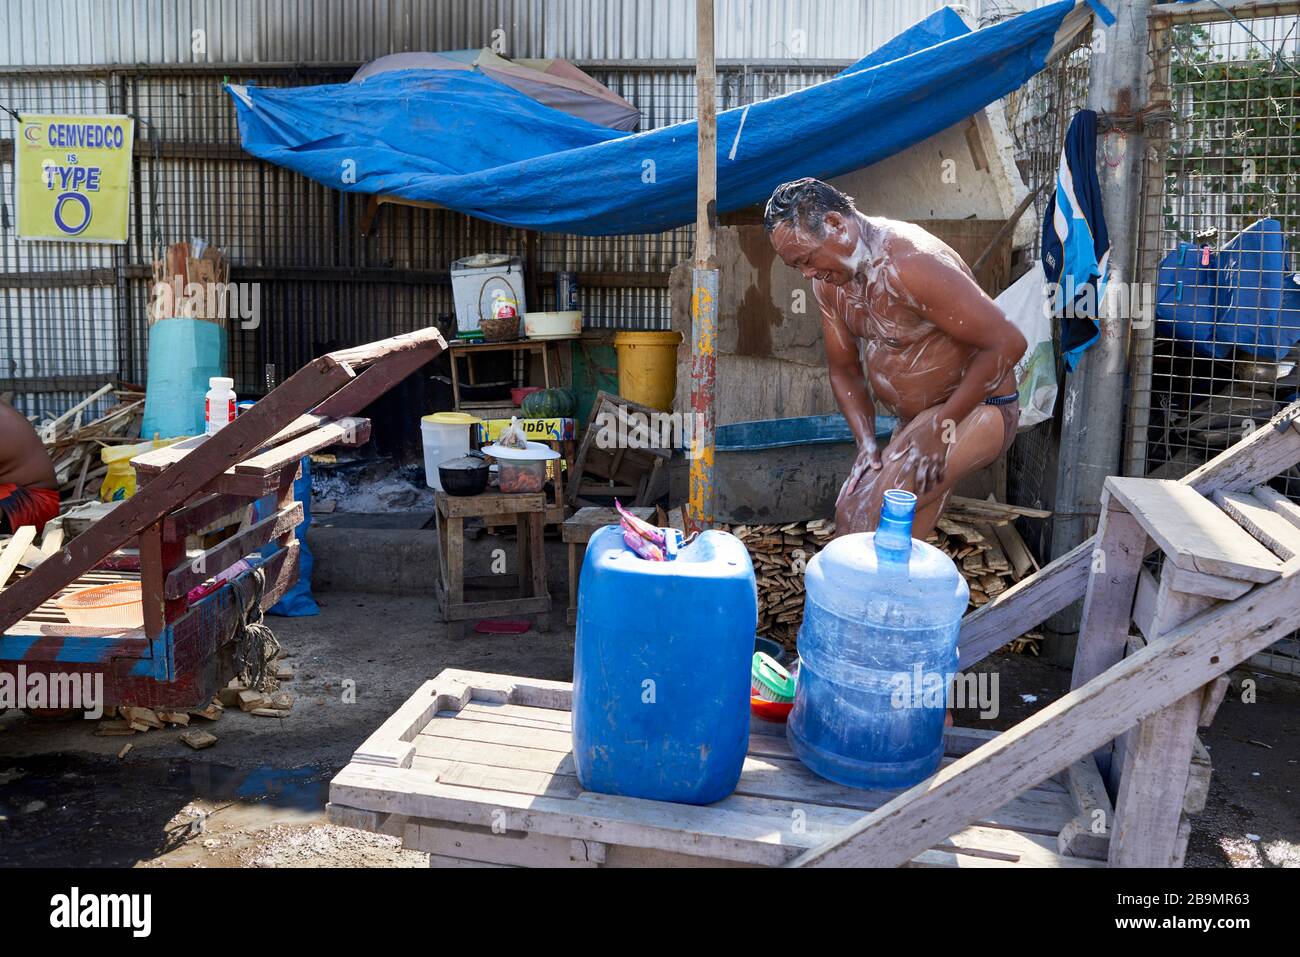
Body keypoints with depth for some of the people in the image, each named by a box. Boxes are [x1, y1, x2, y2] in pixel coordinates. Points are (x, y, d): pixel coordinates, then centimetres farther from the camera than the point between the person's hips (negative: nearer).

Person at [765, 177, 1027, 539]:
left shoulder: (909, 265, -28)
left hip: (976, 411, -9)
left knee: (864, 520, -21)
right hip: (915, 421, 9)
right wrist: (867, 443, -5)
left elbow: (1007, 343, -27)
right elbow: (843, 370, 10)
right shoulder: (829, 280, 0)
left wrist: (942, 426, -23)